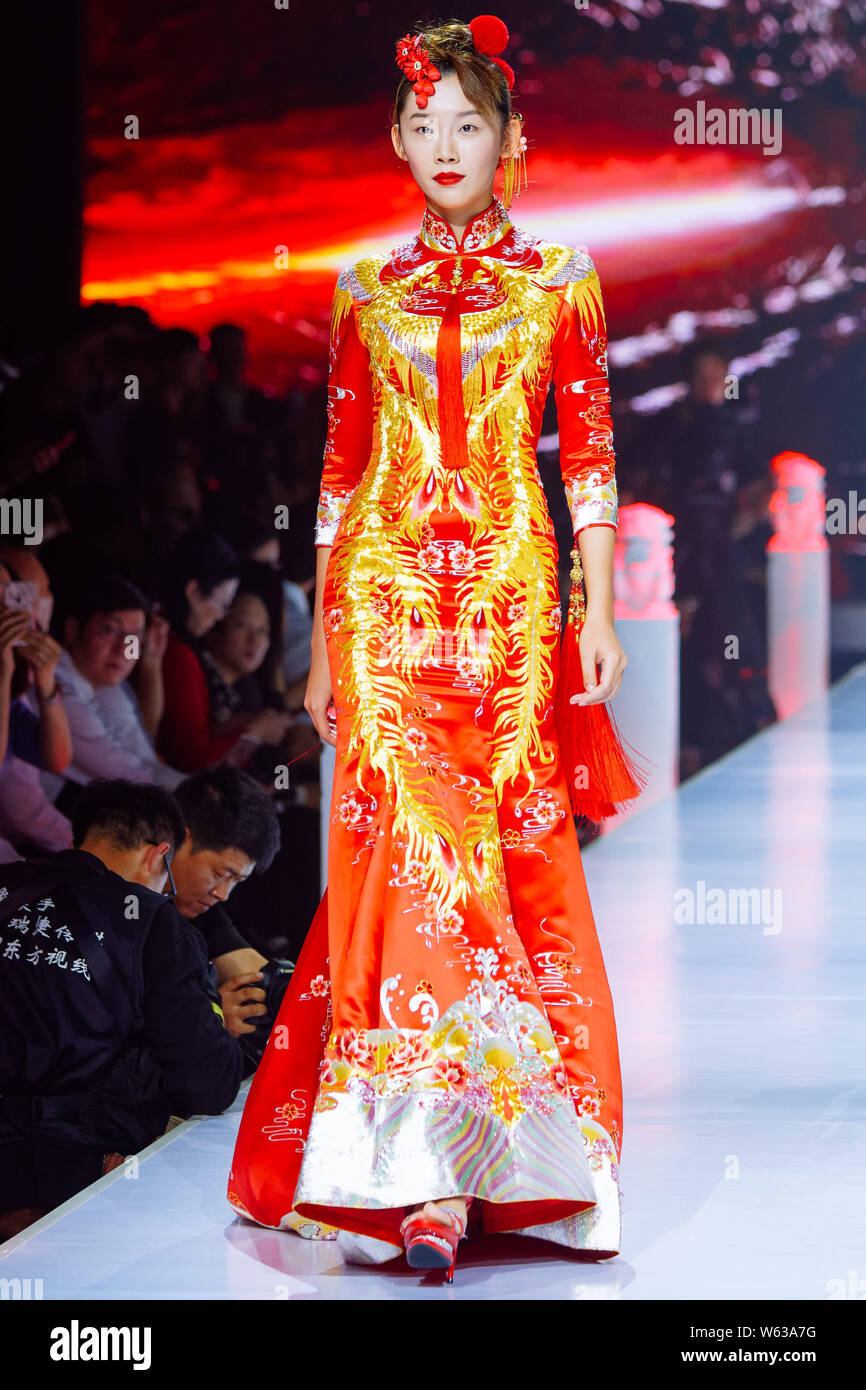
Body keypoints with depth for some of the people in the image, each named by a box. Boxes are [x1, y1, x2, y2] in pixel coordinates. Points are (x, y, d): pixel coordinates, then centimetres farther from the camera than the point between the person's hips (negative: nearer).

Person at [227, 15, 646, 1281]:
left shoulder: (560, 279, 9)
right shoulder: (367, 291, 12)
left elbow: (590, 455, 6)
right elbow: (340, 470, 13)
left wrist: (599, 611, -2)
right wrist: (323, 638, 10)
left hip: (509, 594, 0)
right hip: (387, 593, 0)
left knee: (509, 850, -2)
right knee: (407, 837, -11)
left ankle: (498, 1154, 10)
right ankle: (428, 1176, -13)